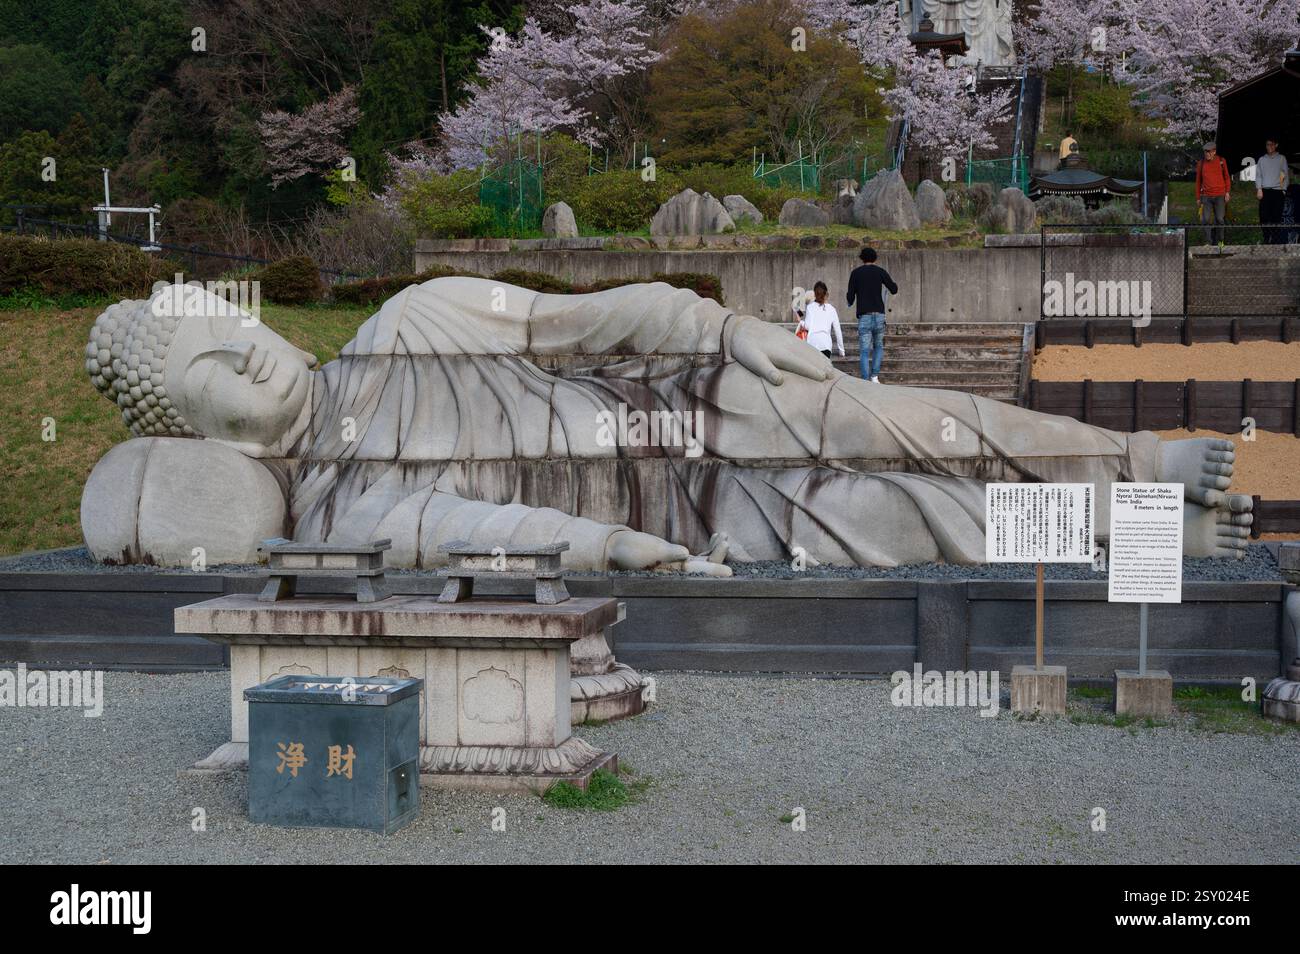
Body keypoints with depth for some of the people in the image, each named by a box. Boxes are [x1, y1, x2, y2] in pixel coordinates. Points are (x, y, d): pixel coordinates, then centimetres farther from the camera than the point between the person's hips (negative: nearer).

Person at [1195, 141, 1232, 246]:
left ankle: (1219, 241, 14)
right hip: (1206, 196, 1)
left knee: (1219, 220, 2)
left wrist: (1227, 192, 3)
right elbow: (1198, 181, 11)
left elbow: (1227, 177, 10)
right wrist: (1198, 197, 10)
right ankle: (1208, 242, 4)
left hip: (1220, 195, -1)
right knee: (1205, 220, -4)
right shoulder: (1201, 163, 5)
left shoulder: (1221, 161, 4)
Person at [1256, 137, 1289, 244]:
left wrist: (1284, 190, -1)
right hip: (1265, 191, 2)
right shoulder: (1262, 159, 12)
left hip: (1277, 191, -2)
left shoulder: (1281, 158, 8)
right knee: (1264, 216, -3)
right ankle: (1267, 238, 6)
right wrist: (1259, 189, -2)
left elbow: (1285, 175, 7)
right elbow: (1258, 175, 10)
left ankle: (1276, 240, -2)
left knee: (1277, 217, -5)